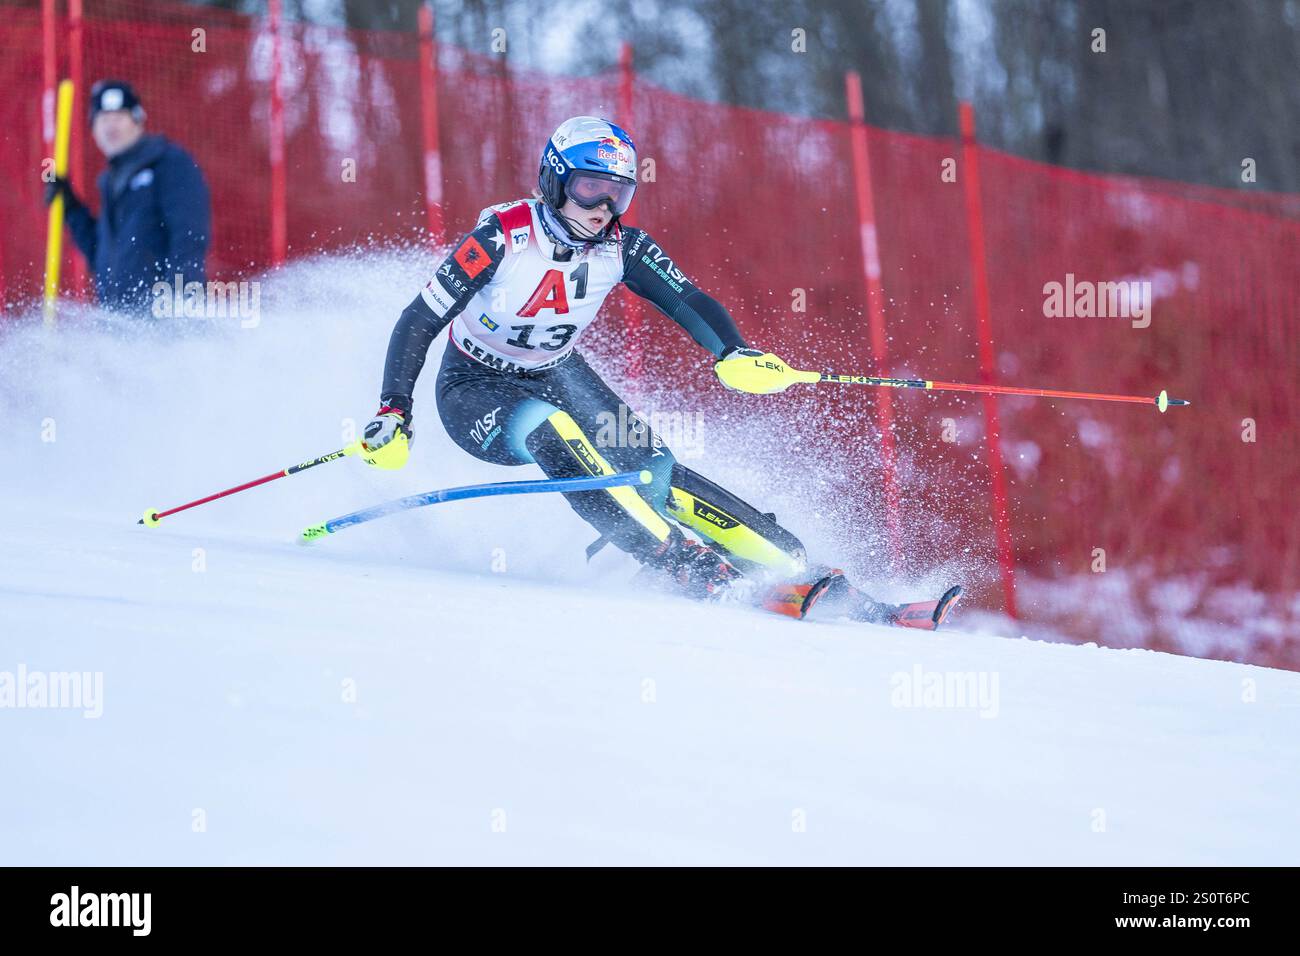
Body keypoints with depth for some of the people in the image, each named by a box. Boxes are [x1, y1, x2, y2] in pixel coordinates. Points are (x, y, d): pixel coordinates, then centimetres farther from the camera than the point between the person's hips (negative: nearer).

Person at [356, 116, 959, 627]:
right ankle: (682, 569, -40)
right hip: (476, 392, -4)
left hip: (558, 378, 4)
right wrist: (393, 416, -29)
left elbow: (688, 301, -18)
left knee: (652, 470, -17)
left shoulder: (620, 247, -12)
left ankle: (798, 579, -20)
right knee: (550, 430, -37)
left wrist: (733, 354, -39)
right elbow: (417, 324, -21)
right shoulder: (504, 236, -25)